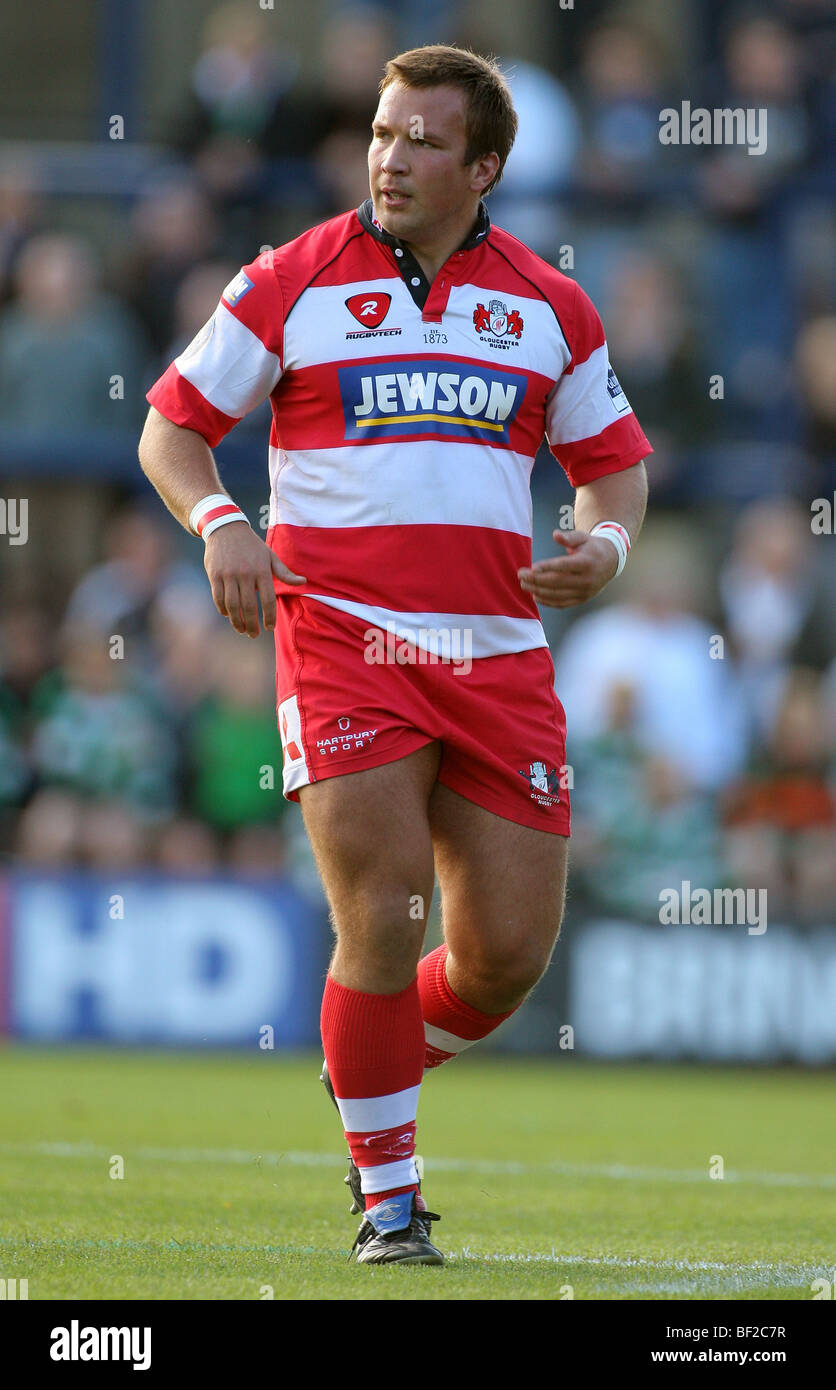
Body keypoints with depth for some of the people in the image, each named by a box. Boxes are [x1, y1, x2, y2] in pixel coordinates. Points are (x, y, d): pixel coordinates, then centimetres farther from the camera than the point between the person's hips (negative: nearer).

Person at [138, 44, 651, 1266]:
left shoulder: (549, 307, 11)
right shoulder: (292, 284, 3)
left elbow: (611, 459, 20)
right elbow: (172, 428, 8)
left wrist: (606, 542, -2)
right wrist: (219, 523, -12)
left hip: (496, 651, 3)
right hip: (342, 637, -3)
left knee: (511, 950, 0)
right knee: (384, 922, -14)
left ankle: (381, 1065, 32)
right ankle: (387, 1193, 1)